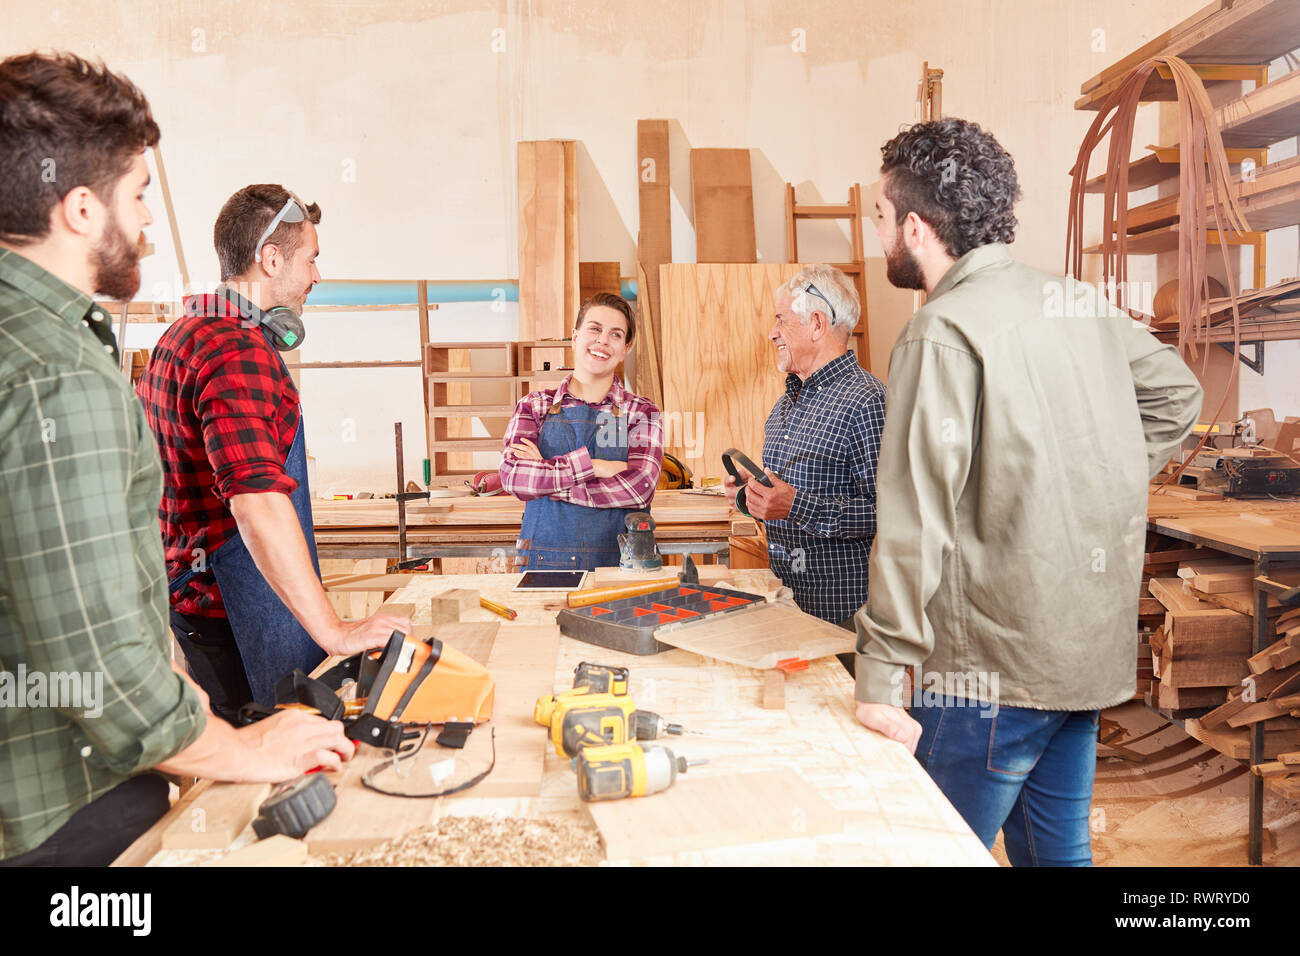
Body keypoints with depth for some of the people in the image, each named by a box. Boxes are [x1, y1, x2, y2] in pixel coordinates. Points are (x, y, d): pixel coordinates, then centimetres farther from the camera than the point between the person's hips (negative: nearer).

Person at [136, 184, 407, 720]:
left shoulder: (180, 337, 13)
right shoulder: (238, 350, -21)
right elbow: (259, 503, -31)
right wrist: (335, 631, -31)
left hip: (190, 591, 10)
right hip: (239, 612, -10)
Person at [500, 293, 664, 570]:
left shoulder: (641, 412, 8)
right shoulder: (534, 405, 11)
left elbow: (640, 488, -9)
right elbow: (513, 477, -4)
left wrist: (545, 474, -7)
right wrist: (592, 465, -11)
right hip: (544, 560, 0)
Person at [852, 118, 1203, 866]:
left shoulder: (945, 333, -17)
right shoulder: (1081, 301, 7)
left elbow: (916, 521, -23)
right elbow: (1177, 396, 19)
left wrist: (880, 678, -19)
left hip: (996, 665, -8)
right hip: (1095, 648, 8)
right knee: (1059, 848, 22)